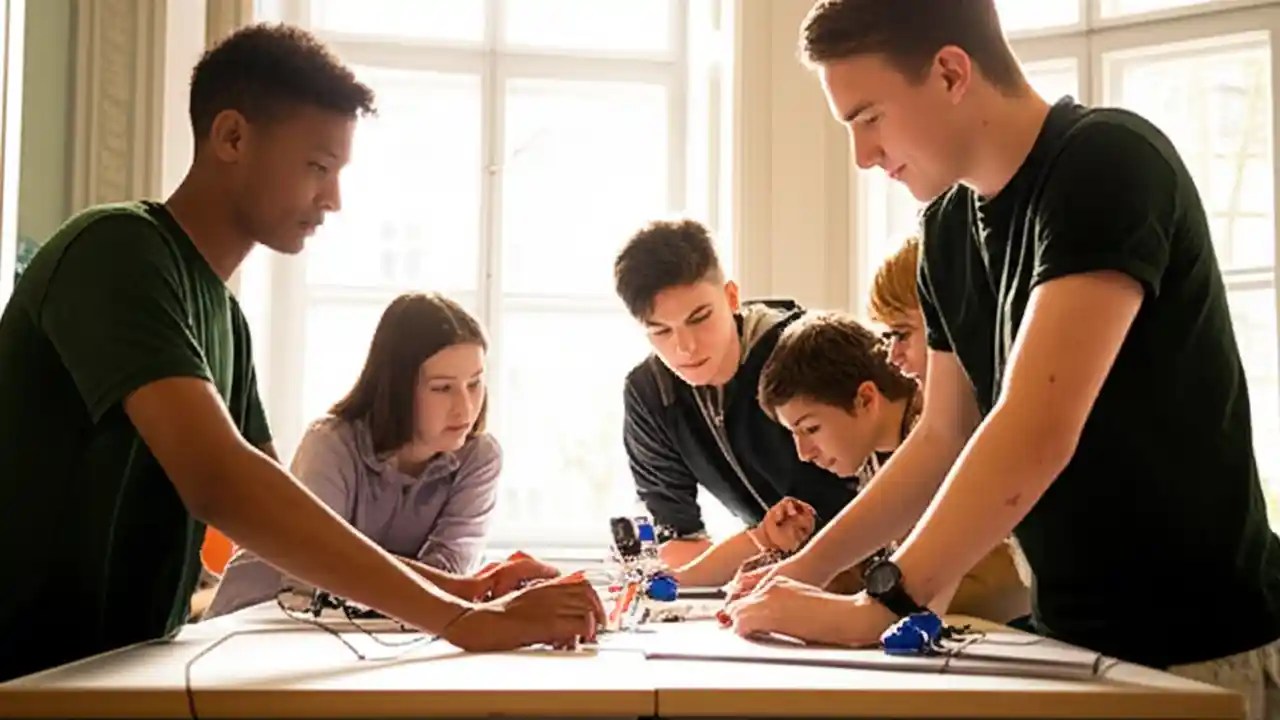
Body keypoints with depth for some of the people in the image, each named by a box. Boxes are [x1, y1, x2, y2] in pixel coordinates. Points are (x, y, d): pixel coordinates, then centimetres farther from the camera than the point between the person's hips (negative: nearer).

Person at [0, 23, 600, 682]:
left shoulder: (224, 318, 10)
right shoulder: (118, 252, -15)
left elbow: (269, 509, 12)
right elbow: (219, 484, -27)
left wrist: (459, 590, -1)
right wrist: (463, 621, -27)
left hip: (120, 670, 7)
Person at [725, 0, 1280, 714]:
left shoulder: (1108, 163, -19)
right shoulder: (947, 228, 4)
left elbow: (1037, 434, -29)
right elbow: (943, 438, 11)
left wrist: (876, 607, -27)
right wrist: (809, 567, 4)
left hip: (1201, 644, -7)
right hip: (1073, 634, 7)